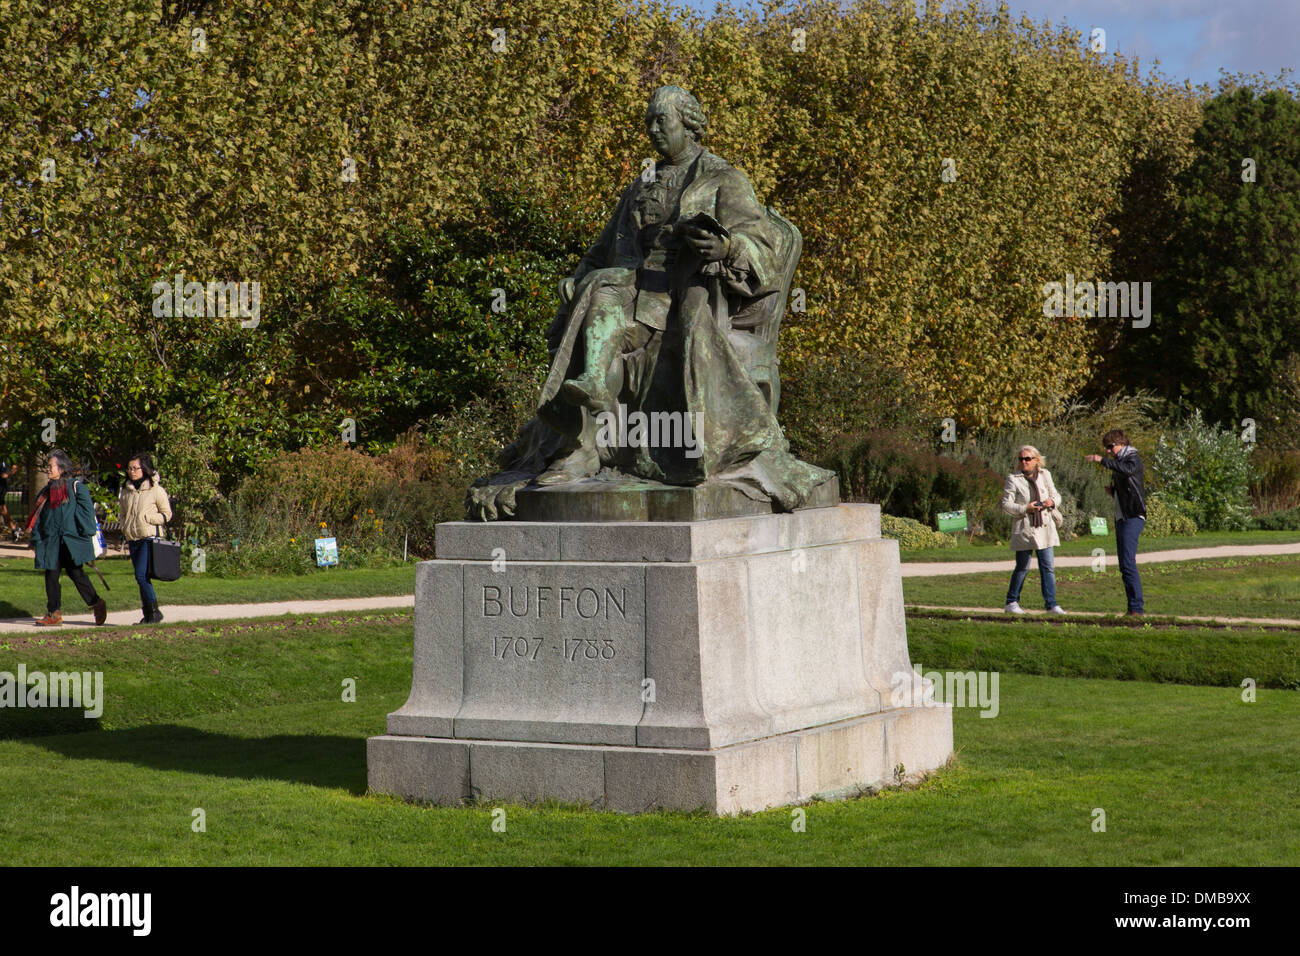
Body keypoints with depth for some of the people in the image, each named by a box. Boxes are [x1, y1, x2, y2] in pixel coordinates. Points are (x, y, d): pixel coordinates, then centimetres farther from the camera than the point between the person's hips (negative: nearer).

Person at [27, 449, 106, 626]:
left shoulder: (76, 487, -1)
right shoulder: (47, 491, 16)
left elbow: (87, 510, -5)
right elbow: (39, 517, 18)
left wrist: (87, 533, -11)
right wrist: (36, 539, 12)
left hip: (72, 541, -6)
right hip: (51, 542, 6)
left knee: (75, 572, -8)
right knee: (51, 575, 2)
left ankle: (96, 604, 6)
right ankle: (54, 613, 7)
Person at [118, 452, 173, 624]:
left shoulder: (156, 490, -4)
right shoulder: (126, 491, 14)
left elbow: (167, 515, 0)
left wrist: (146, 518, -12)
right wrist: (124, 528, 8)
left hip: (150, 539, -6)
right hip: (133, 540, 6)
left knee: (141, 575, -18)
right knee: (142, 578, 7)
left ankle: (154, 611, -9)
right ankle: (148, 615, 11)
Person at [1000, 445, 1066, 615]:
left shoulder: (1045, 475, 8)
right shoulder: (1013, 479, -4)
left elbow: (1056, 495, 18)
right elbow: (1006, 504, -7)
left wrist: (1052, 501, -6)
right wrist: (1025, 508, -19)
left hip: (1044, 528, 3)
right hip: (1024, 529, -3)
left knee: (1048, 567, 0)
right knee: (1022, 568, 2)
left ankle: (1051, 604, 3)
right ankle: (1012, 602, 15)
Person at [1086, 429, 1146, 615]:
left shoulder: (1133, 459, -6)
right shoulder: (1118, 463, 21)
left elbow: (1127, 469, -32)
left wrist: (1102, 460, -32)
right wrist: (1112, 491, 8)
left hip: (1133, 517, -10)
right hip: (1121, 518, 10)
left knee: (1128, 563, -17)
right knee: (1124, 566, 9)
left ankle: (1136, 607, -18)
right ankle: (1133, 608, 12)